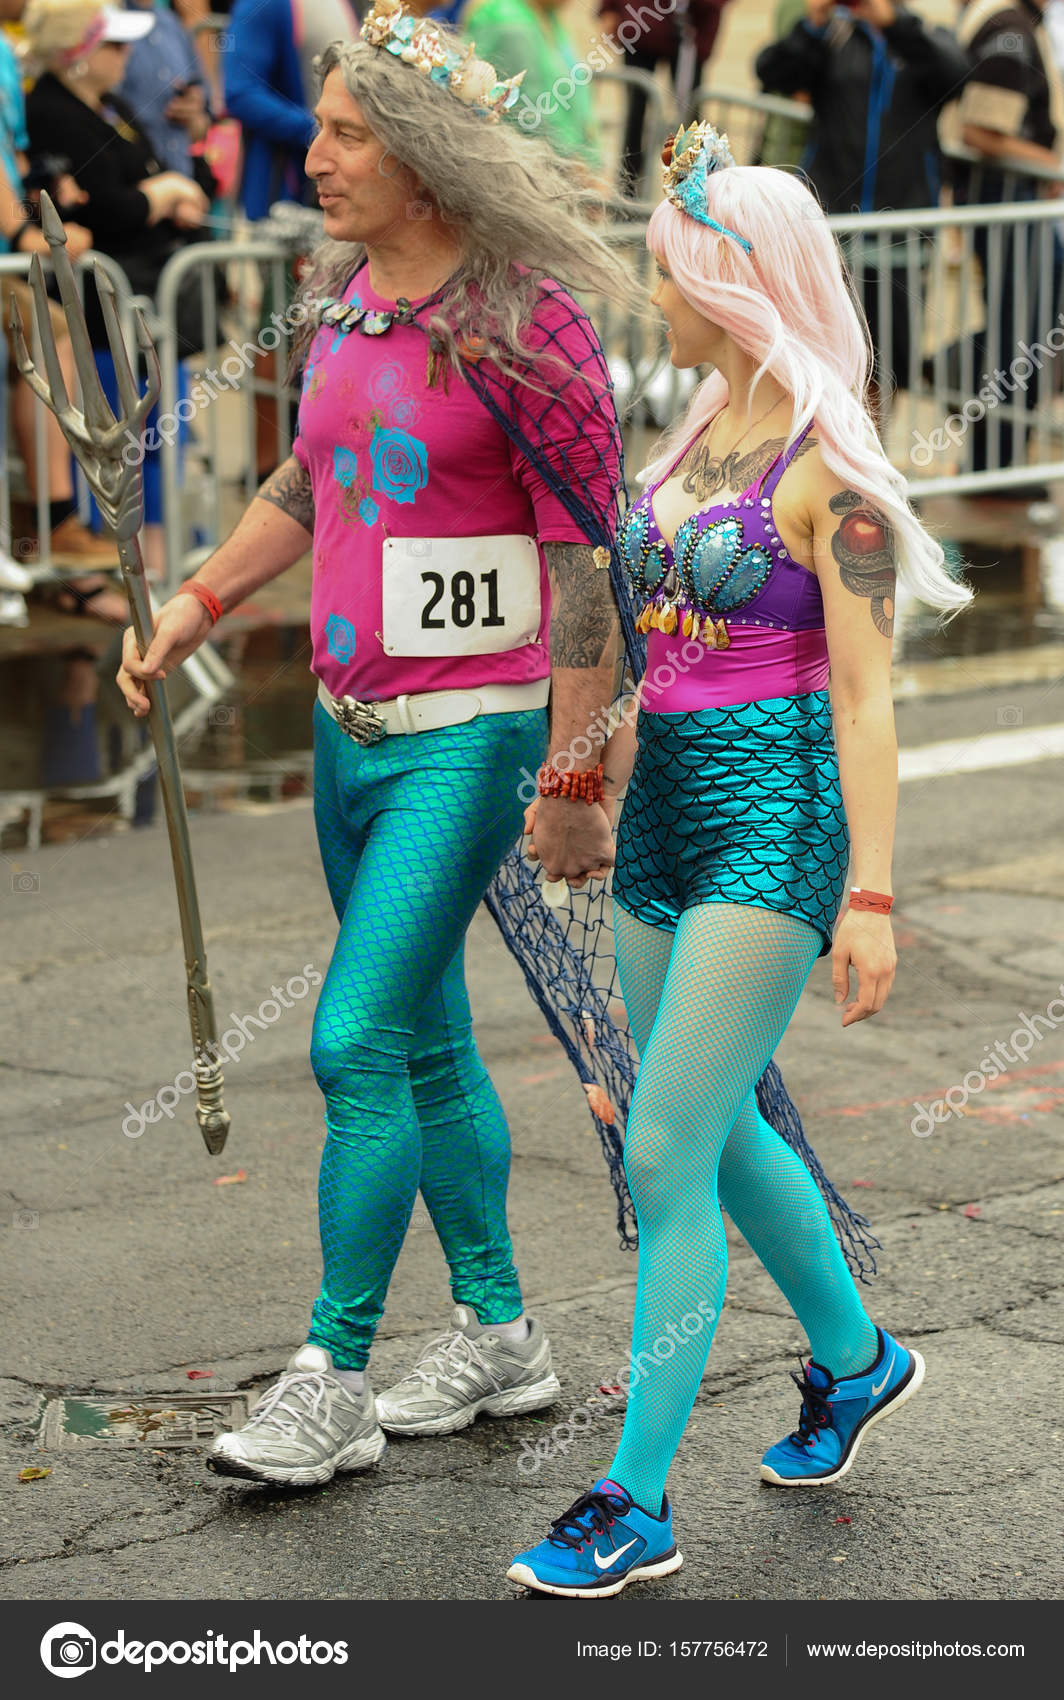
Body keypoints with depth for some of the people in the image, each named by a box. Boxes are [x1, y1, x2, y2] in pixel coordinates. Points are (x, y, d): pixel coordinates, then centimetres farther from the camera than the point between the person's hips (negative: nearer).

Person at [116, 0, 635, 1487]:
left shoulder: (526, 324, -16)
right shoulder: (346, 292, 7)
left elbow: (590, 557, -15)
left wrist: (573, 782, -15)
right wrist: (190, 613, 14)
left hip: (469, 735, -8)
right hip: (351, 723, 8)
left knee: (358, 1043, -11)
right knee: (426, 1044, 15)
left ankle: (331, 1385, -1)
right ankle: (499, 1335, 28)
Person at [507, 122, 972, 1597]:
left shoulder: (829, 466, -13)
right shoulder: (699, 434, 12)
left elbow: (866, 696, -15)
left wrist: (871, 895, -18)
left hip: (775, 821, -9)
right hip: (667, 811, 9)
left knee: (666, 1153, -10)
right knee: (723, 1134, 18)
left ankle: (638, 1503, -3)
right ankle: (857, 1359, 41)